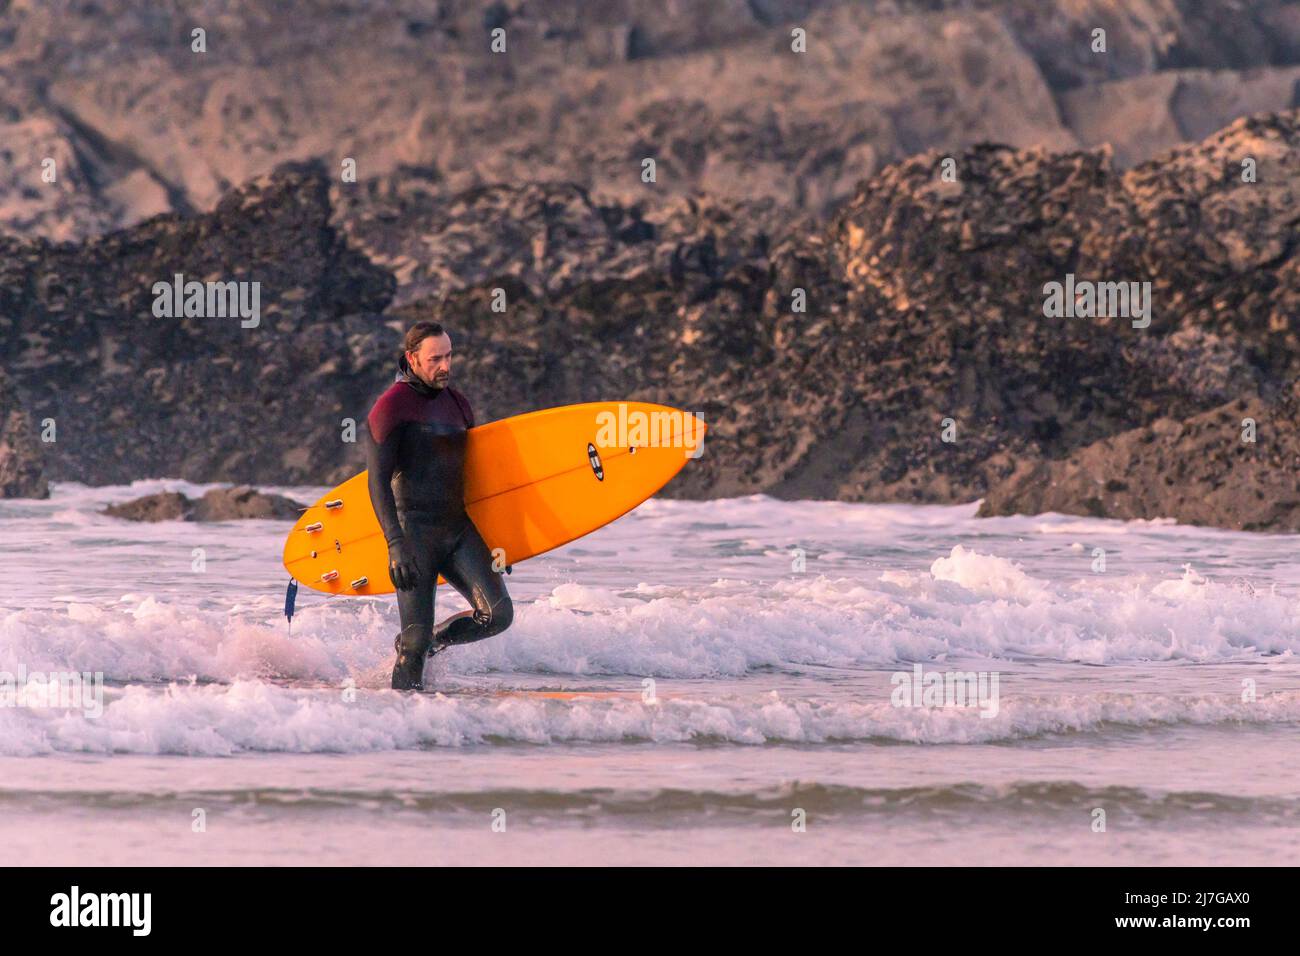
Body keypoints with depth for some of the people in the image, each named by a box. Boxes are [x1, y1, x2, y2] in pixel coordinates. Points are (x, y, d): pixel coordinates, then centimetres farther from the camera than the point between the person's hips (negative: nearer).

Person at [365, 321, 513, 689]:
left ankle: (430, 642, 15)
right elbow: (378, 482, -12)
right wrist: (396, 545, -22)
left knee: (497, 614, -8)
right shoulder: (392, 407, -6)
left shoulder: (457, 403, 16)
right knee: (416, 638, -10)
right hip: (415, 531, -6)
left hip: (458, 529, 6)